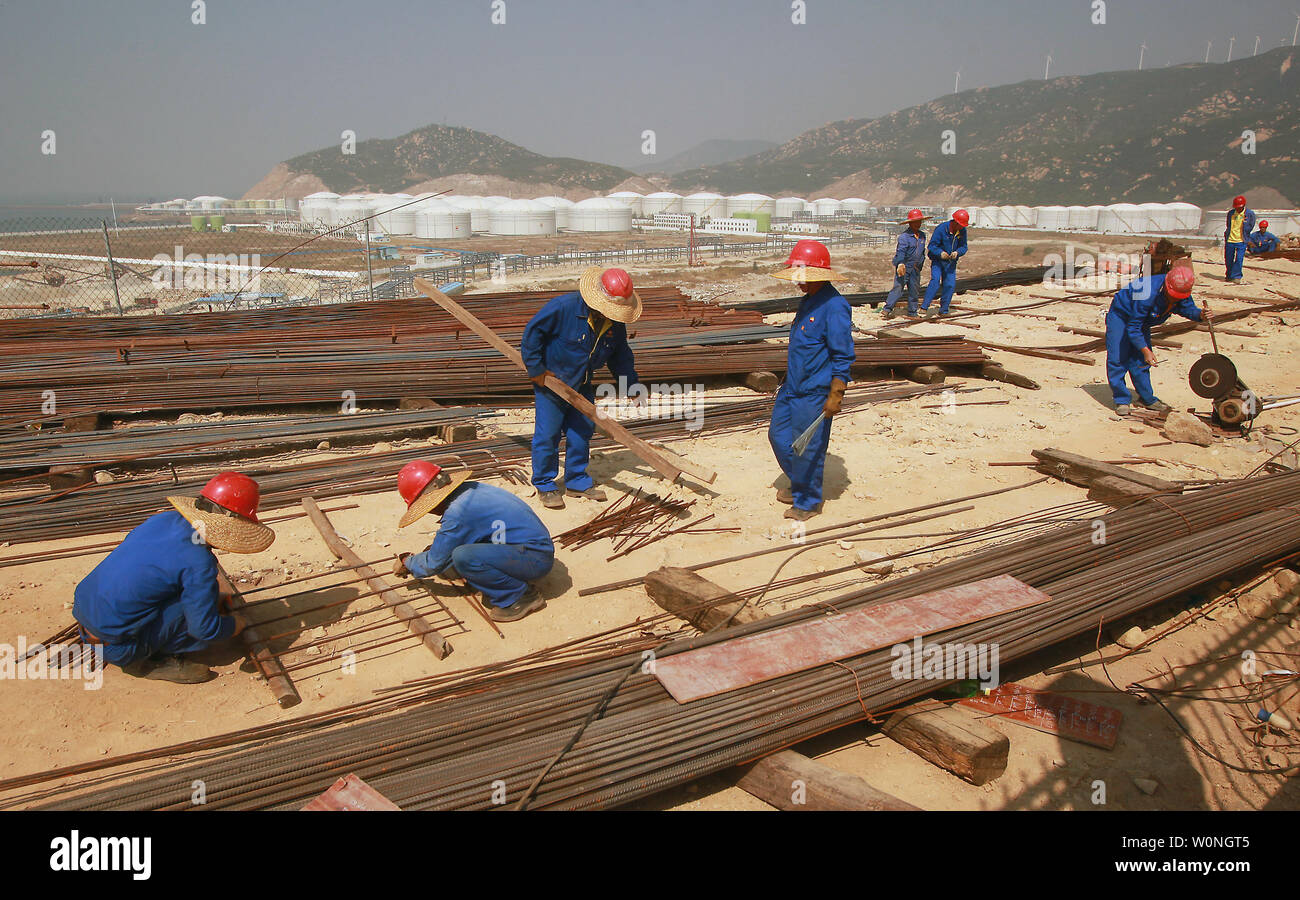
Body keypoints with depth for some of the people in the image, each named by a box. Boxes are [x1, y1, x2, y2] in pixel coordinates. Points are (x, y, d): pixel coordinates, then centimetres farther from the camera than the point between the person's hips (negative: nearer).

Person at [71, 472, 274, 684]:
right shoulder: (199, 563, -21)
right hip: (114, 645, -8)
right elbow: (206, 629, -17)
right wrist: (237, 623, 4)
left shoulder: (165, 519, 3)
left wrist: (212, 599, 26)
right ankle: (143, 662, -2)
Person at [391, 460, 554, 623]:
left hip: (535, 559, -10)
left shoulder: (456, 513, -20)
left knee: (462, 557, -27)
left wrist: (407, 563, 10)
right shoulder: (469, 489, 6)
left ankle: (521, 596, -10)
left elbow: (435, 563, -8)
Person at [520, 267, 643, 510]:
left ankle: (577, 481, 24)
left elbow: (620, 355, 7)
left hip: (582, 385, 6)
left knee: (582, 430, 9)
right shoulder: (563, 307, -26)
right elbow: (532, 332, -20)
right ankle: (545, 485, 12)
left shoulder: (615, 323, -7)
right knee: (548, 433, -2)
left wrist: (632, 385, -2)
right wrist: (535, 369, -18)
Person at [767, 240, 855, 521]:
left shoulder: (835, 307, -19)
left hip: (815, 393, -10)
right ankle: (798, 485, 35)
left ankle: (807, 502, 18)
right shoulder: (808, 301, 11)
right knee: (778, 435, 17)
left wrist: (835, 395, -20)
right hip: (792, 387, 10)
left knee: (808, 447, 0)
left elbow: (843, 357, -19)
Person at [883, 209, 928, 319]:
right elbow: (901, 251, -27)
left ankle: (912, 312, 18)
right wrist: (901, 264, -40)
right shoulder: (904, 237, -14)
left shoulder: (922, 235, 11)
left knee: (915, 290, 9)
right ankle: (888, 309, -9)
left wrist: (921, 264, 25)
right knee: (898, 287, -13)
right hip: (903, 266, -7)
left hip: (915, 268, 7)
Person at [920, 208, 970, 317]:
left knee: (950, 284, -4)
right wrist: (940, 253, -34)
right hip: (937, 260, -4)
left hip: (951, 262, 4)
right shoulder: (941, 229, -18)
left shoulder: (962, 231, -4)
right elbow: (932, 246, -16)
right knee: (935, 281, -22)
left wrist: (957, 253, -21)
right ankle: (924, 307, -22)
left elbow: (963, 247, 1)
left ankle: (943, 310, 8)